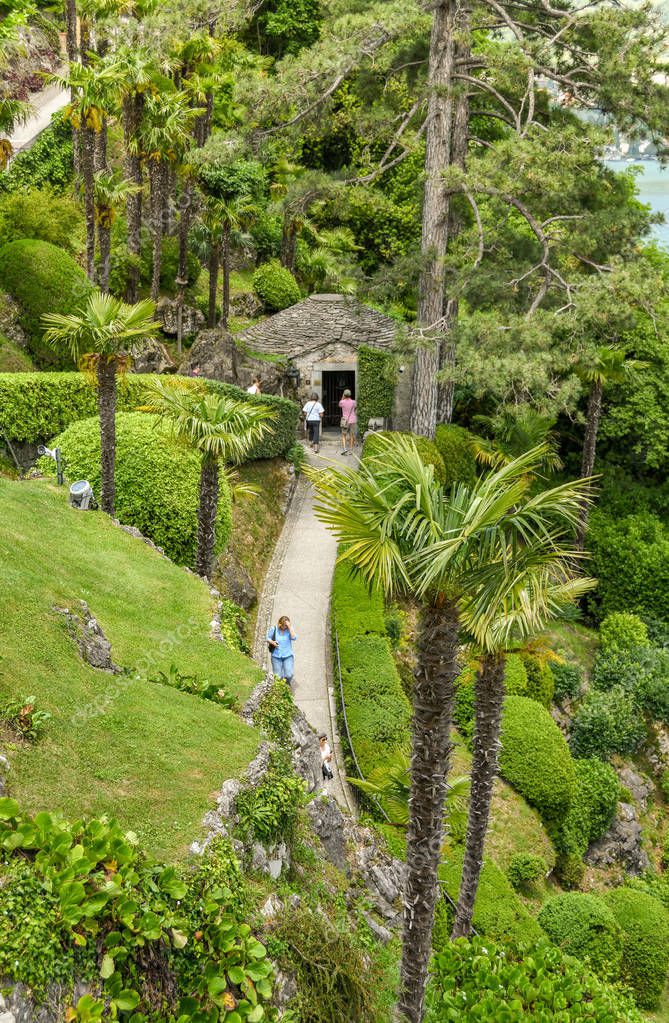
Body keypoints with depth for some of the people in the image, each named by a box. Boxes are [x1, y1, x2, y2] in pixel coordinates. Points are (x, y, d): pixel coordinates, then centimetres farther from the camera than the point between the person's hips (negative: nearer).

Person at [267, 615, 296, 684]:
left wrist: (290, 627, -22)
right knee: (278, 677, -2)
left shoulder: (289, 629, -2)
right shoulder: (274, 629, -3)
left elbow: (294, 638, -17)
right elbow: (268, 638, 6)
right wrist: (272, 642, -16)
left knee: (289, 675, -10)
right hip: (276, 656, 0)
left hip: (288, 656, 0)